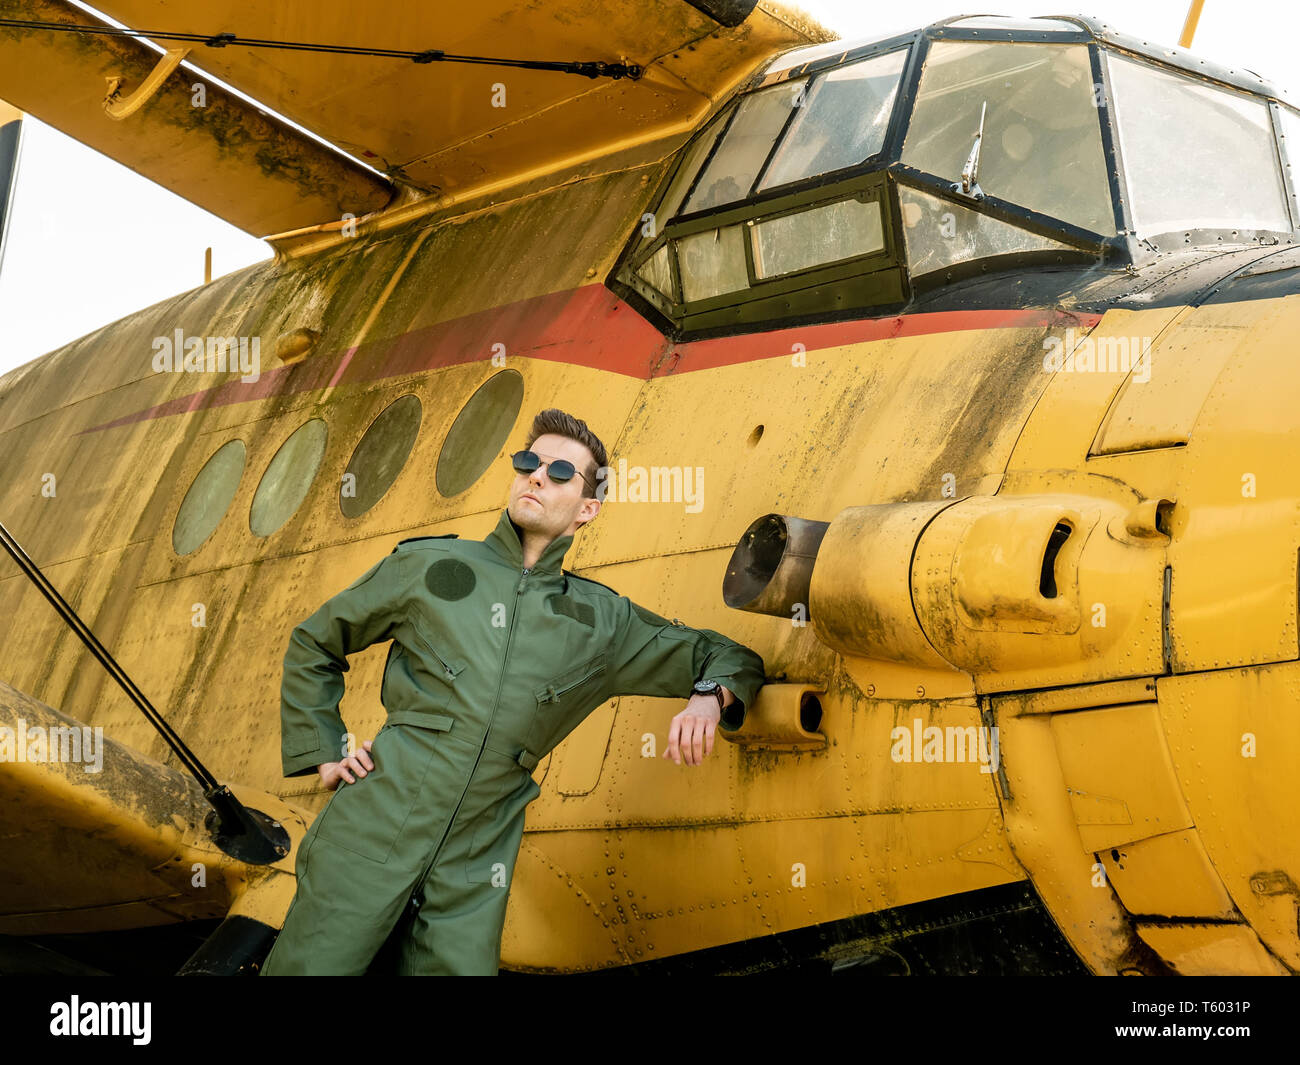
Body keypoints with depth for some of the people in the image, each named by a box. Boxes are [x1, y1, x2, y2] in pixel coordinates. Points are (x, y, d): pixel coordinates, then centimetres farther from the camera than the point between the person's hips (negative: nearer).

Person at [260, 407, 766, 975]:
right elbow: (312, 644, 18)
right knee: (308, 968, -3)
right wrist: (323, 753, 7)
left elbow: (730, 658, 20)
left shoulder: (602, 623, 12)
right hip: (368, 837, -1)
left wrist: (708, 699, -3)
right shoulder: (428, 566, 8)